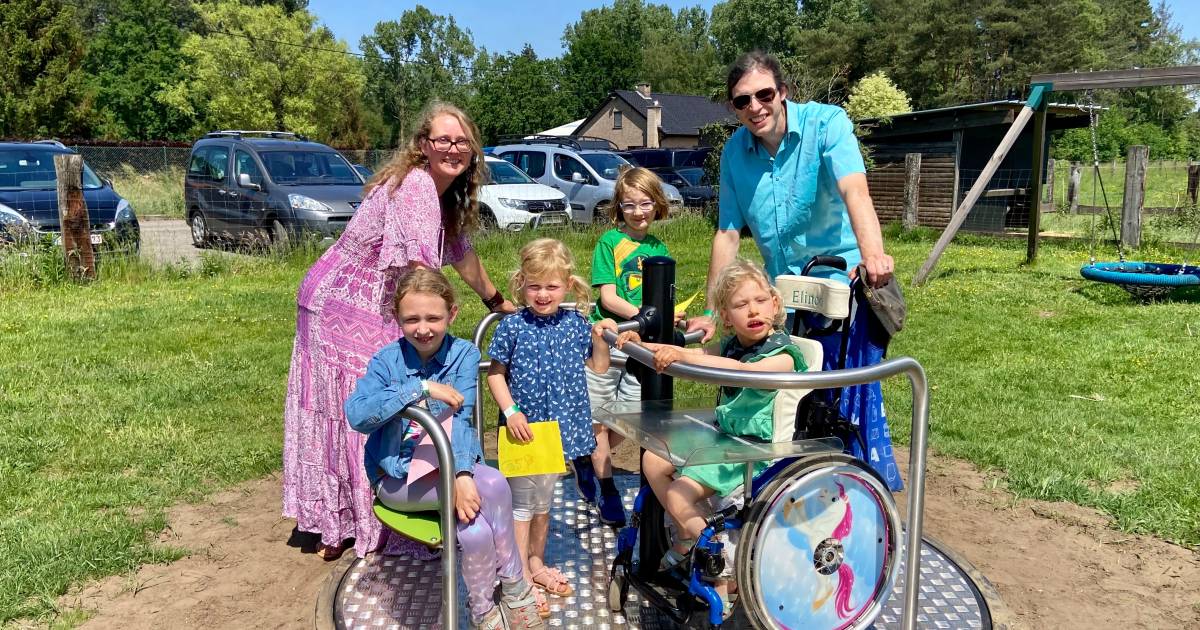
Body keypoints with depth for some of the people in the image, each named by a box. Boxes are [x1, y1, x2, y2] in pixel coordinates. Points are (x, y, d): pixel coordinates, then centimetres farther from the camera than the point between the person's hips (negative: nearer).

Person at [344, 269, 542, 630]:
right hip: (398, 476, -2)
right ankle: (517, 591, -9)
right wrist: (422, 388, -29)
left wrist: (462, 473, -32)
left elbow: (460, 418, -16)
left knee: (475, 532, -30)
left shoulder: (464, 354, -3)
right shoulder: (388, 360, -6)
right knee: (491, 486, -27)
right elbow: (356, 415, -24)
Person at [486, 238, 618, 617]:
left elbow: (599, 366, 9)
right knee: (522, 505, 7)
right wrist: (510, 411, -15)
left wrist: (599, 338, -9)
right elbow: (495, 373, -3)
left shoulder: (575, 325, -1)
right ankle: (521, 579, 19)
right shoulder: (513, 326, -10)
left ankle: (537, 563, 38)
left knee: (543, 502, 20)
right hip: (523, 429, -4)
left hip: (558, 428, 4)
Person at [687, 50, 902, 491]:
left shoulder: (826, 123, -13)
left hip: (841, 284, -4)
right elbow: (728, 233, 2)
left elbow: (854, 191, -30)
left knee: (849, 400, -5)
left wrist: (873, 253, -48)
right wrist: (712, 313, 1)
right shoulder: (734, 152, 0)